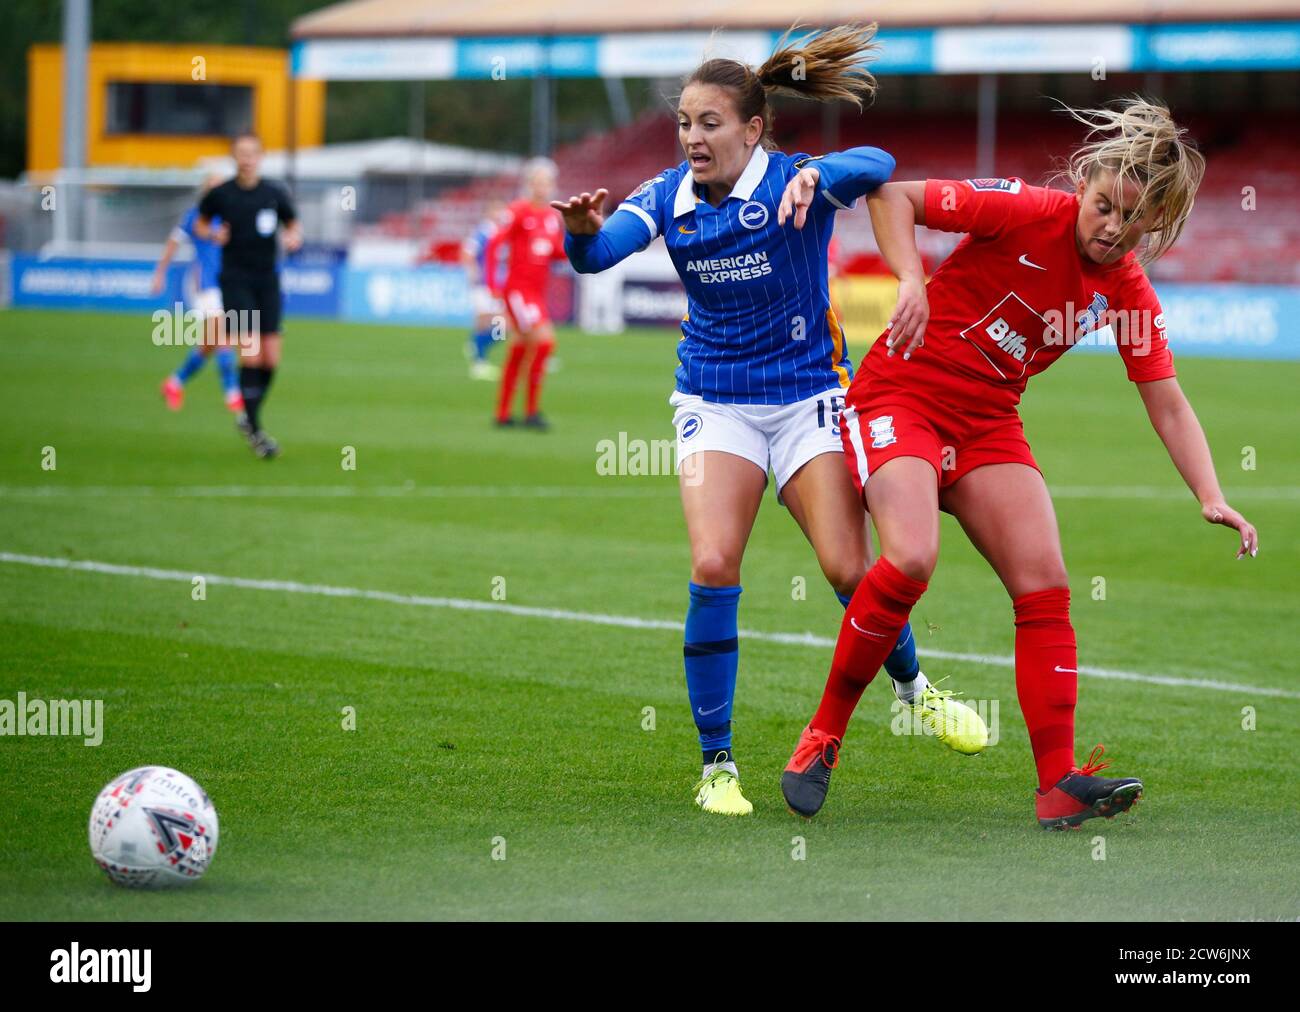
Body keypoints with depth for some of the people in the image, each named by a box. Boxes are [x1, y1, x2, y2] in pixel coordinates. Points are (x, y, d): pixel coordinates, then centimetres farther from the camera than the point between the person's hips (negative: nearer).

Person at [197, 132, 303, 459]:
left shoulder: (275, 194, 2)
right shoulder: (220, 194, -2)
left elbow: (293, 224, 14)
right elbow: (200, 223, 14)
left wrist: (294, 238, -8)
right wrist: (212, 234, -8)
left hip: (267, 281, 3)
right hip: (235, 281, -3)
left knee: (271, 358, 0)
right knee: (251, 352, -15)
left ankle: (249, 417, 23)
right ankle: (255, 431, -8)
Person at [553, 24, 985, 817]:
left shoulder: (795, 182, -13)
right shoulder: (669, 197, -3)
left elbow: (875, 164, -34)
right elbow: (600, 252, -19)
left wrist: (816, 174, -55)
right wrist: (584, 231, -43)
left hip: (807, 394, -2)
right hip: (715, 402, 2)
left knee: (849, 570, -9)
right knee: (713, 568, -16)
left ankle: (913, 684, 24)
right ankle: (717, 765, -6)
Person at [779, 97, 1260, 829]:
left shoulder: (1127, 291, -1)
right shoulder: (1026, 212, -16)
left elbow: (1168, 404, 1)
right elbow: (891, 196, -12)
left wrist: (1212, 499, -11)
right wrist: (911, 280, -27)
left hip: (988, 422, 6)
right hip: (900, 396, -6)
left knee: (1046, 586, -8)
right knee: (912, 559, -27)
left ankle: (1060, 784, -8)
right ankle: (824, 734, -11)